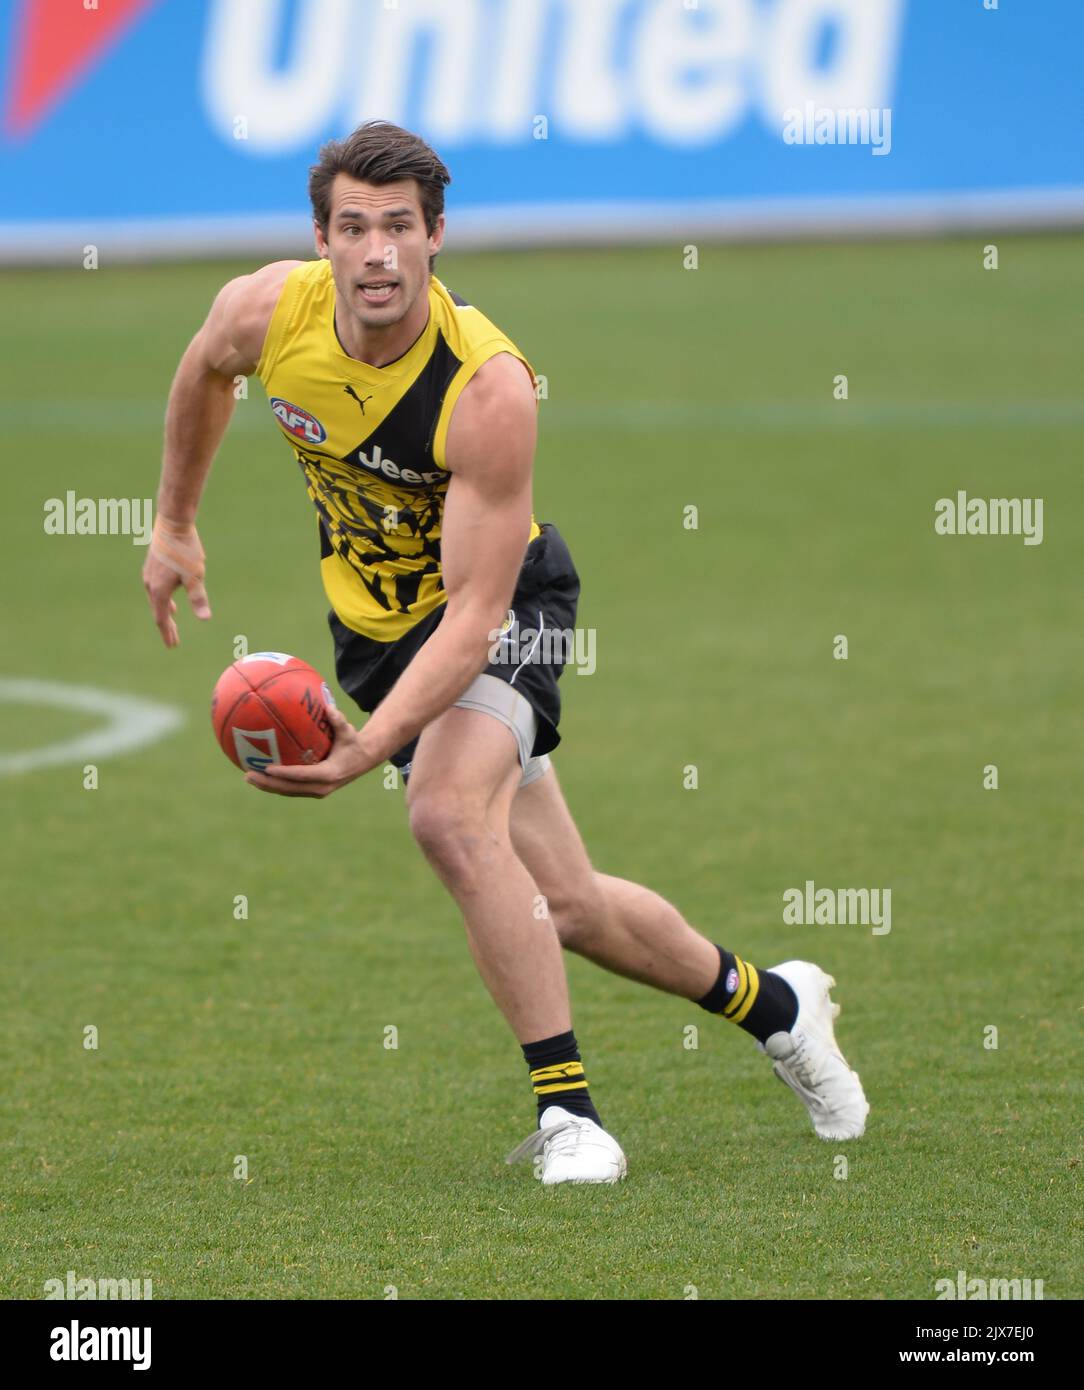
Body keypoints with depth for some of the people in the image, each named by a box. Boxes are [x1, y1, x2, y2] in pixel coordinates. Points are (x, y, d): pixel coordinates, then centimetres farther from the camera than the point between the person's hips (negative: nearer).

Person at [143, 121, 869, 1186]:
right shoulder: (265, 311, -19)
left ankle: (567, 1109, -21)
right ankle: (765, 1001, 32)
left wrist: (371, 745, -44)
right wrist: (174, 522, 17)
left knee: (449, 814, -33)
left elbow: (475, 609, -34)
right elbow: (202, 374, 9)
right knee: (562, 906, 5)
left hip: (507, 603, -5)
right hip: (374, 620, 5)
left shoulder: (488, 389, -32)